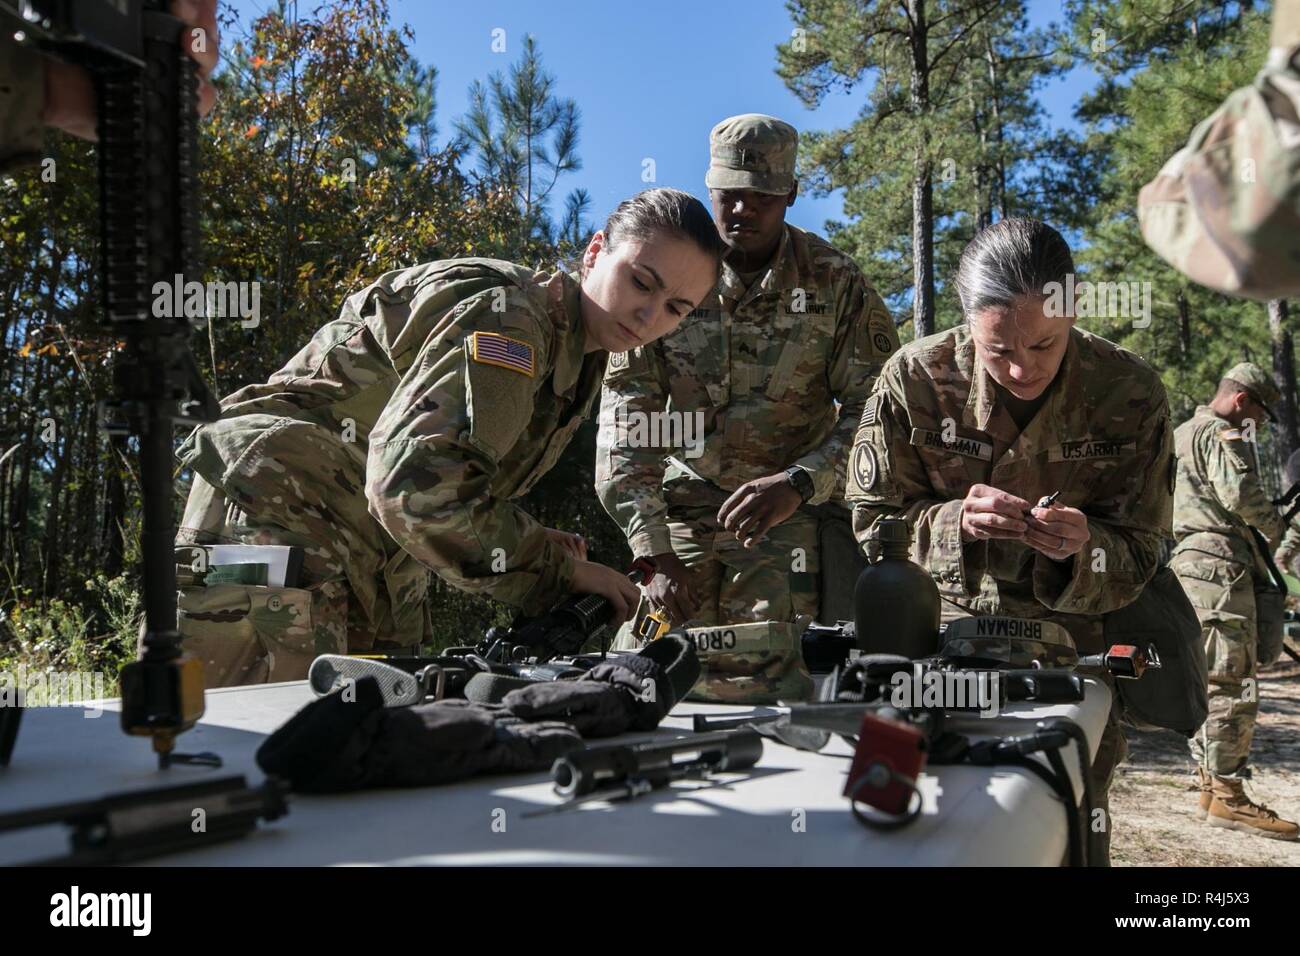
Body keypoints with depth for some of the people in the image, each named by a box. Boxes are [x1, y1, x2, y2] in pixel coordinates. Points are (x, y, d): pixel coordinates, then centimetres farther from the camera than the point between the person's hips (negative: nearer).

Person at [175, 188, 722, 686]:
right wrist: (555, 571, -23)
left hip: (370, 560, 10)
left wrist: (529, 545, -3)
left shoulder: (578, 359, 11)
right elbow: (415, 479, -33)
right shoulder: (508, 317, -20)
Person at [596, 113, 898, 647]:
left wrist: (797, 484, -25)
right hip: (682, 507, 2)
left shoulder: (834, 282, -3)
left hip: (794, 511, -1)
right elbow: (625, 424, -6)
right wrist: (654, 555, -17)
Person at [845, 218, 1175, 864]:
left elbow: (1139, 555, -5)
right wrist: (953, 521, -27)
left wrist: (1083, 549, -28)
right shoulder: (913, 378, -14)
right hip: (943, 623, -1)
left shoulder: (1129, 392, -12)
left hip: (1072, 635, 1)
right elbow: (870, 521, -8)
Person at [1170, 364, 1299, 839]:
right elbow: (1240, 494, -18)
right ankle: (1227, 795, -8)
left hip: (1188, 568, 11)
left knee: (1207, 684, 12)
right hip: (1218, 570, -10)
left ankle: (1210, 784, 17)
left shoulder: (1182, 434, 25)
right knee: (1232, 687, -9)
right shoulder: (1218, 433, -6)